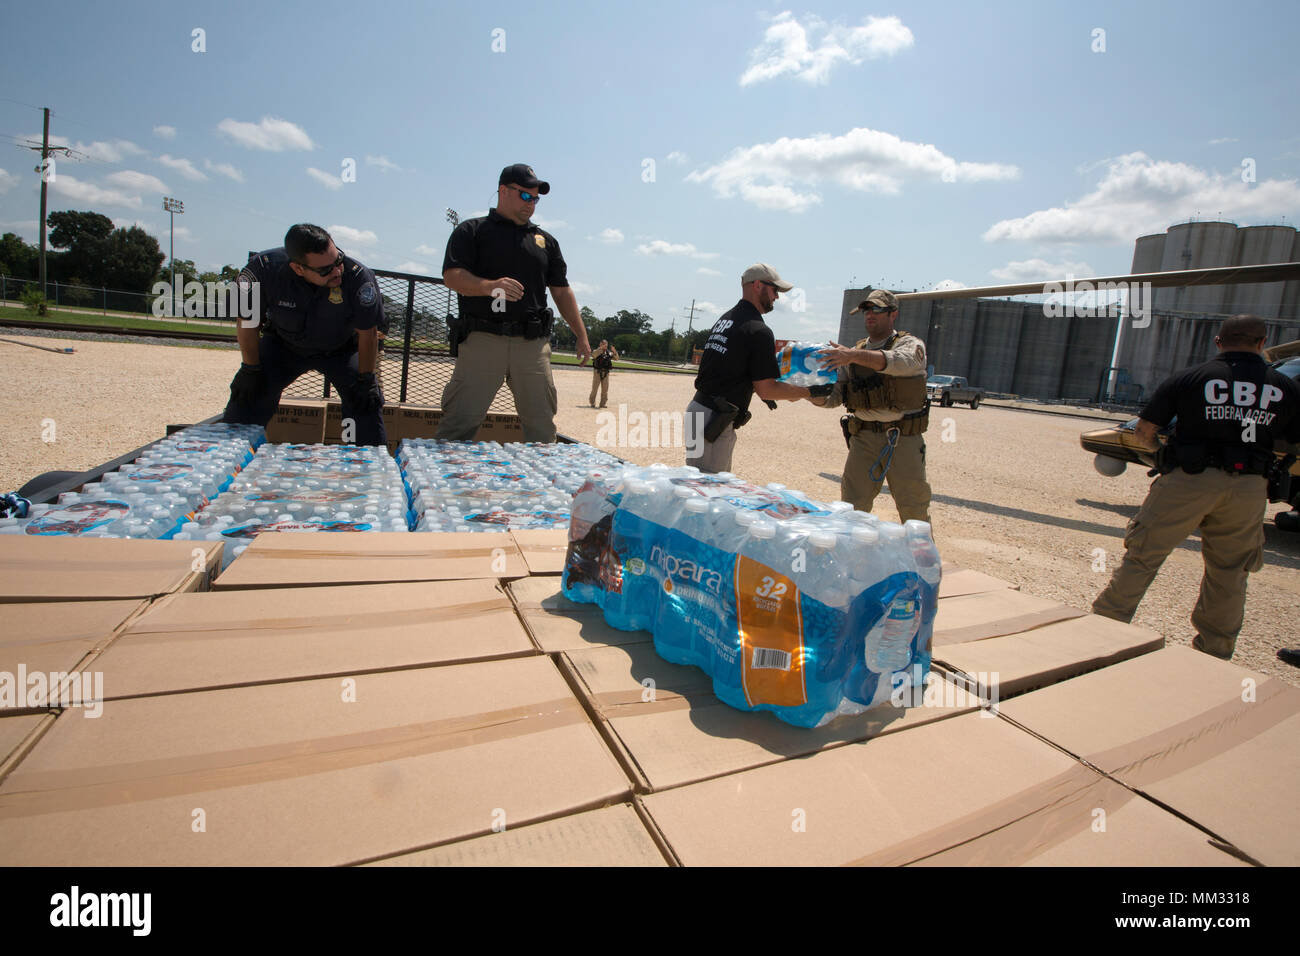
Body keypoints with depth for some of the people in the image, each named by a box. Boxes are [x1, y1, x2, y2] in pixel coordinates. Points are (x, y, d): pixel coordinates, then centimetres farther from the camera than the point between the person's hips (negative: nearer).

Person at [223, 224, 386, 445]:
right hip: (282, 344, 1)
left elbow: (367, 332, -19)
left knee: (366, 399, -16)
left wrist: (365, 379, -17)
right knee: (248, 395, -5)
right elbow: (248, 321, -11)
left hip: (341, 350, -1)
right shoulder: (264, 270, -28)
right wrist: (251, 369, -7)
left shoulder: (357, 277, -33)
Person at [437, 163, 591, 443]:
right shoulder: (472, 230, 11)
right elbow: (451, 276, -2)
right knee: (460, 421, -6)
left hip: (533, 344, 4)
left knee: (542, 424, 1)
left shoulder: (545, 240, 24)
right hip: (482, 338, -3)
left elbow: (562, 292, 23)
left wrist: (582, 335, 14)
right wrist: (489, 286, -22)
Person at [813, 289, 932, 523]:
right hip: (864, 439, 3)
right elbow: (834, 396, 9)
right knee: (852, 508, 1)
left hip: (904, 440, -3)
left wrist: (854, 355, -37)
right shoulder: (857, 351, 13)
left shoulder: (911, 344, 1)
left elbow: (901, 361, -25)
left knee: (914, 511, 5)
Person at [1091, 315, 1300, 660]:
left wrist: (1162, 451, 19)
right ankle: (1215, 651, 25)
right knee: (1229, 573, 15)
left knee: (1143, 555, 5)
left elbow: (1144, 430, -1)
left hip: (1190, 479, -3)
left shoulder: (1188, 379, -1)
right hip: (1249, 488, 3)